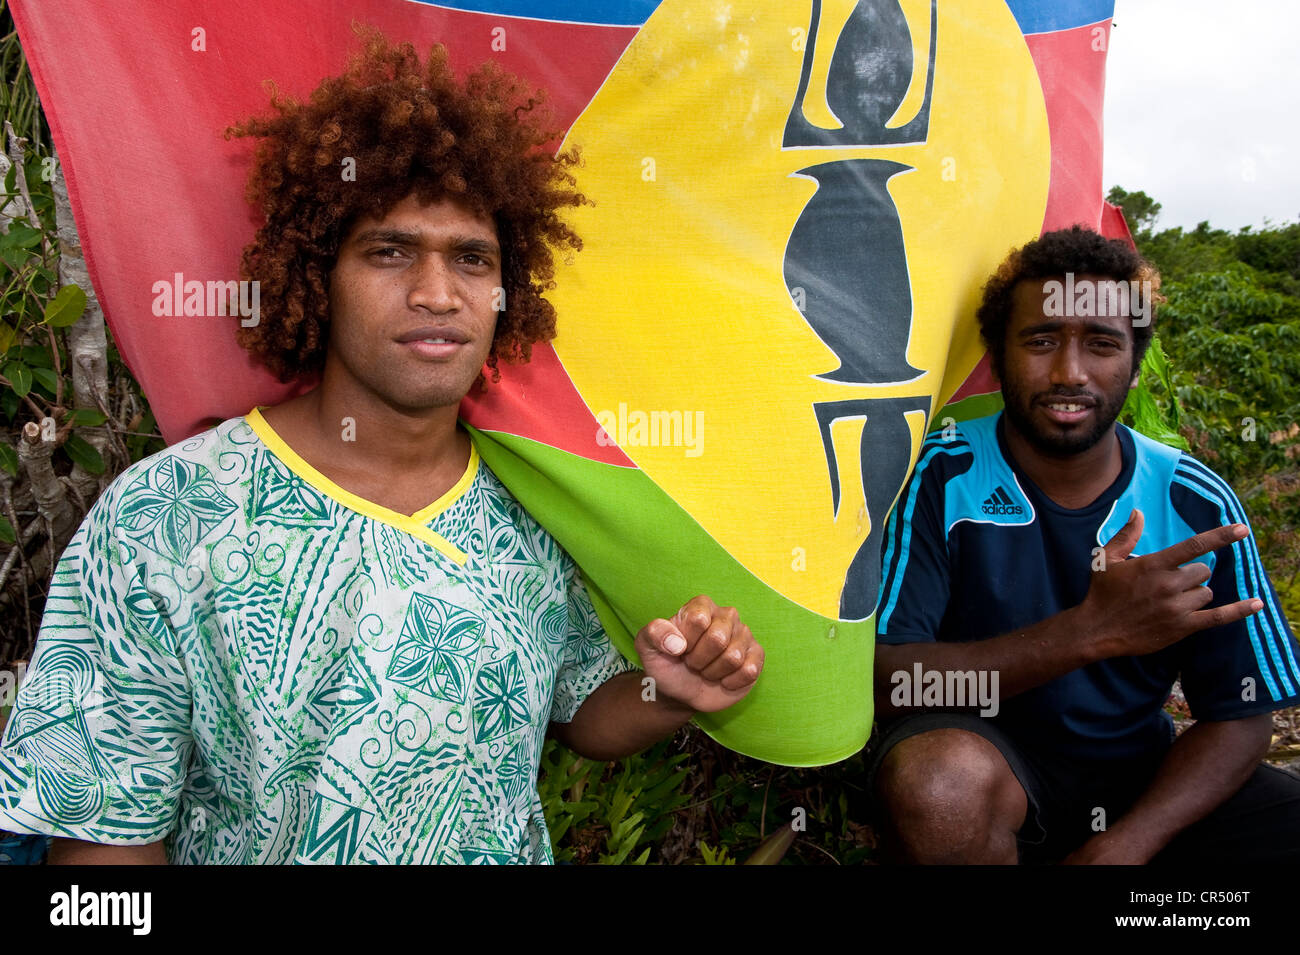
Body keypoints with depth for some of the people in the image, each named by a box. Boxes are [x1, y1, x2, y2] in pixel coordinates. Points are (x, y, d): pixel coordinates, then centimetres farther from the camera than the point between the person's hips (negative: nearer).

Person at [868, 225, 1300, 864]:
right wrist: (1095, 630, -31)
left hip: (1141, 772, 2)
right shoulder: (939, 478, -14)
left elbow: (1240, 716, -3)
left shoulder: (1198, 505, -4)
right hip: (988, 760, -2)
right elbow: (882, 680, -22)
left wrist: (1121, 847, -19)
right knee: (939, 775, -34)